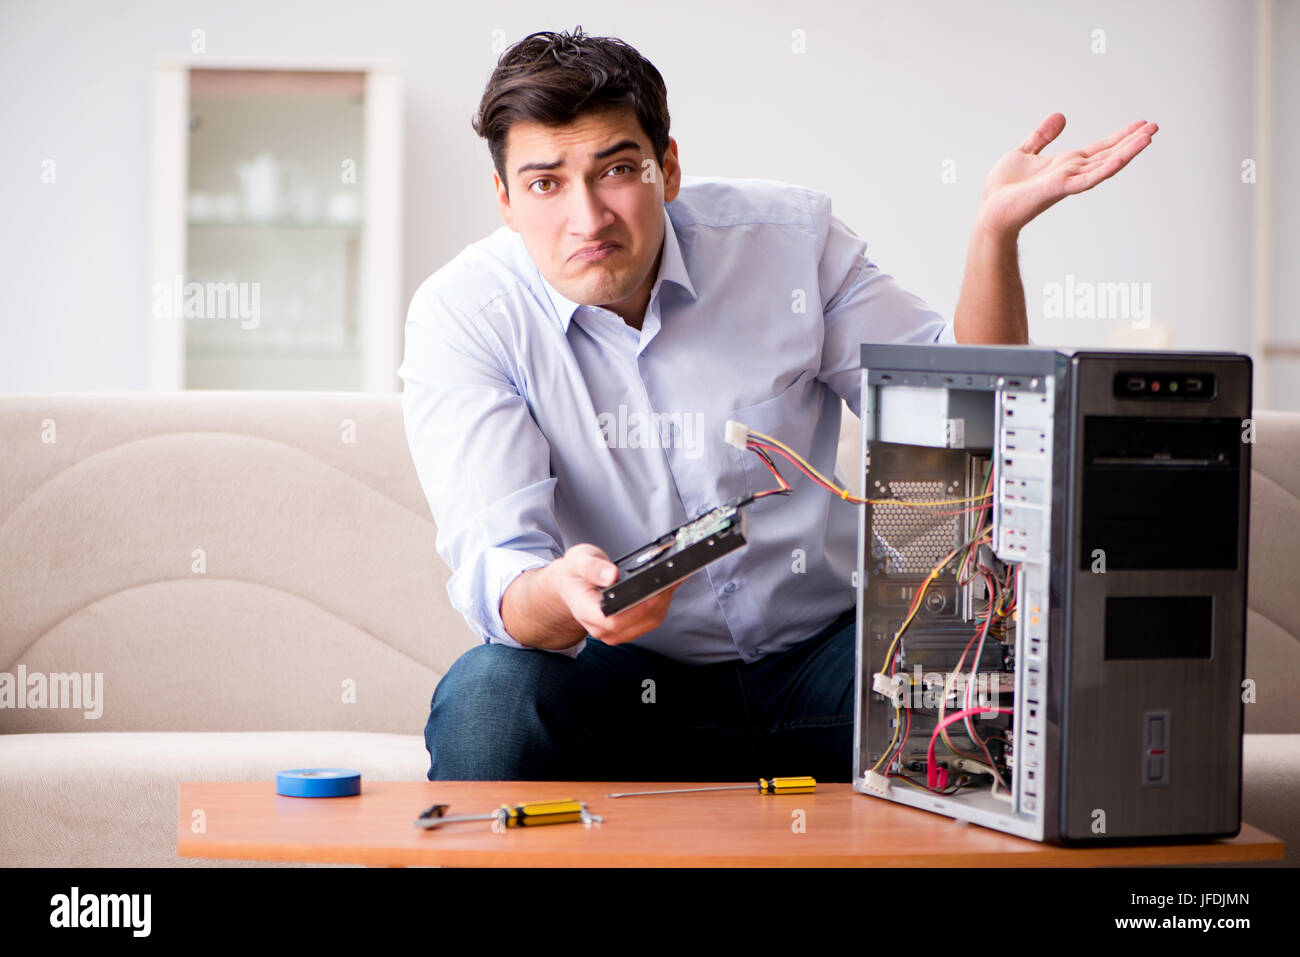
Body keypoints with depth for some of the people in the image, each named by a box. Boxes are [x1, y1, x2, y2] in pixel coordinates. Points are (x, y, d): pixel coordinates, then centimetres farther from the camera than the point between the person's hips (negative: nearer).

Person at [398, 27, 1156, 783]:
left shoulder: (790, 242, -5)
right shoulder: (461, 318, -12)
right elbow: (493, 571, -23)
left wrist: (996, 231, -16)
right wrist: (562, 597, -48)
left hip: (820, 657, 2)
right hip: (622, 678, -1)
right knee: (484, 704, -35)